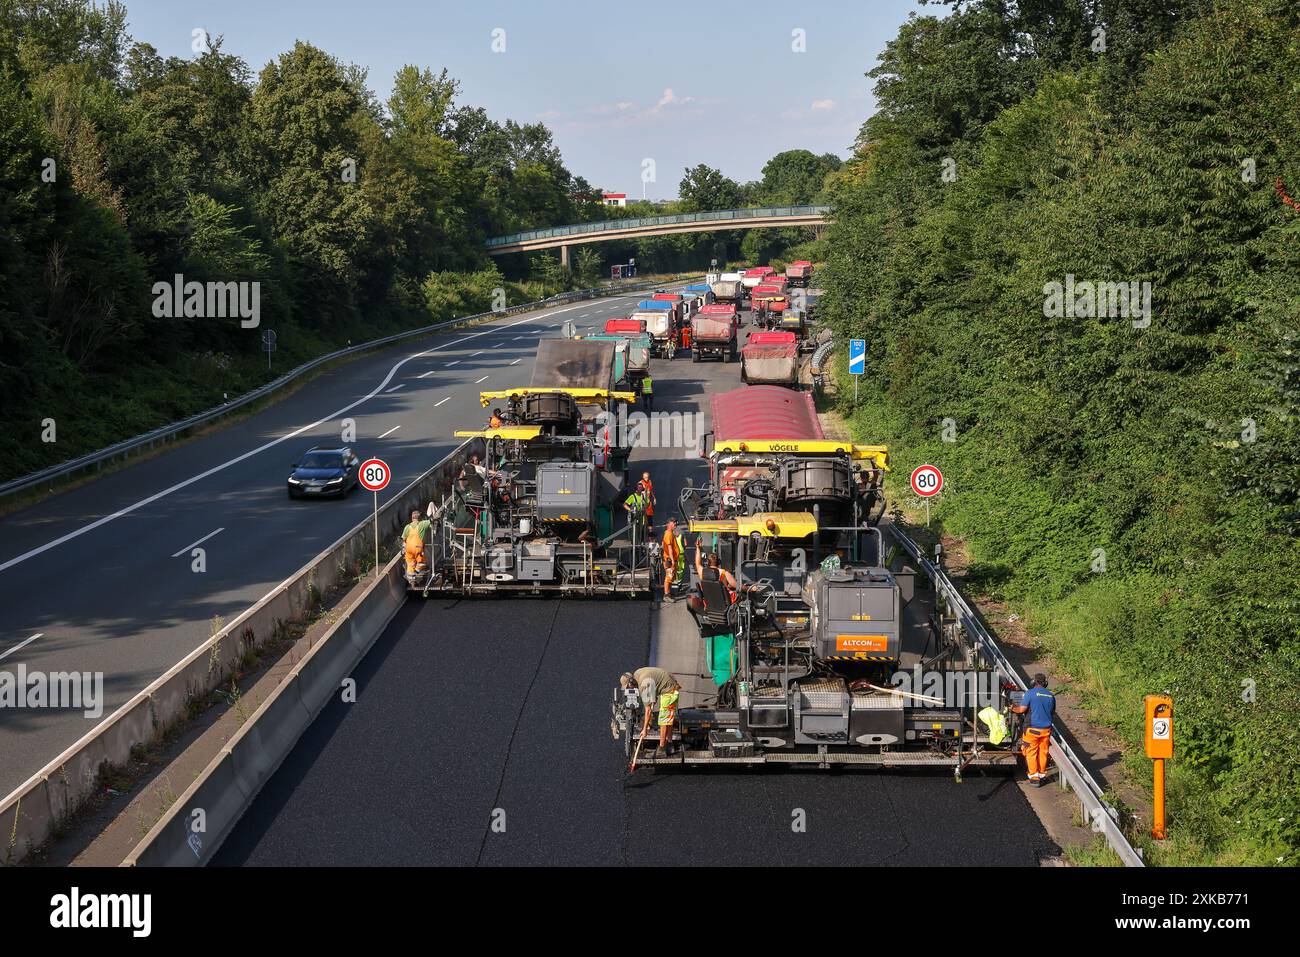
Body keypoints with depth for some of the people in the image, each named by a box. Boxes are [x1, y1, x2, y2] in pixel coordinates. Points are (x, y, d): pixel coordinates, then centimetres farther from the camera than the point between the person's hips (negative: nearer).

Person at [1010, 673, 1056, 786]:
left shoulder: (1030, 693, -11)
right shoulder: (1051, 695, 5)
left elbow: (1022, 709, -14)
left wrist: (1013, 708, 6)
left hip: (1033, 729, -4)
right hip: (1046, 729, 4)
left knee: (1031, 752, 3)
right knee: (1043, 752, 14)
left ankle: (1034, 777, 2)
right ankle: (1042, 774, 21)